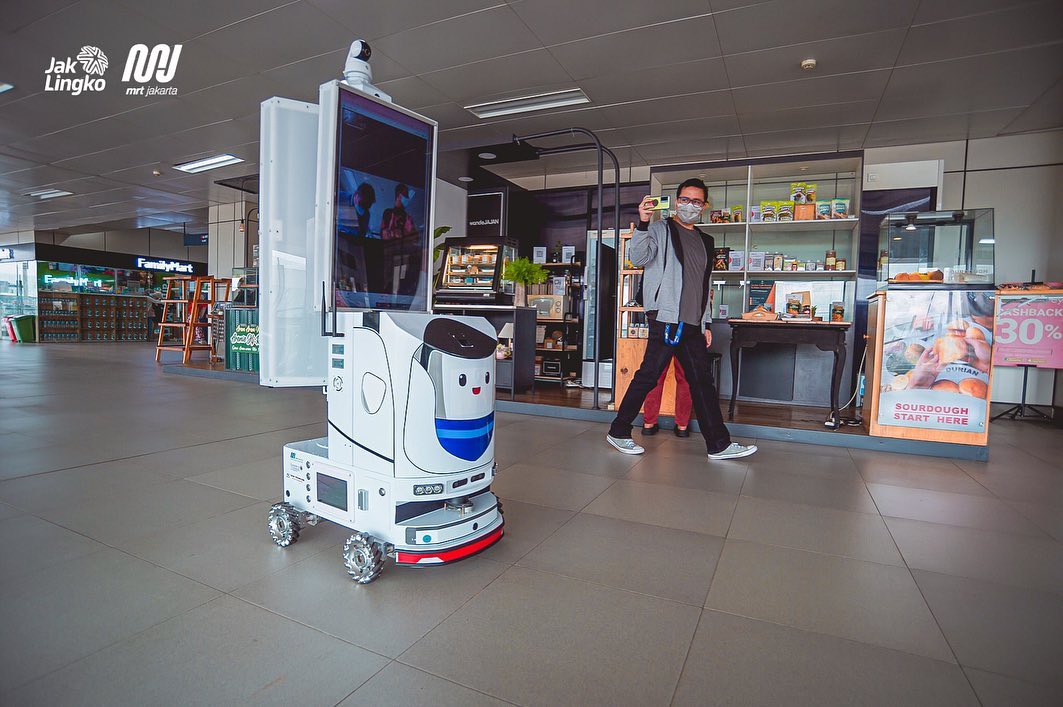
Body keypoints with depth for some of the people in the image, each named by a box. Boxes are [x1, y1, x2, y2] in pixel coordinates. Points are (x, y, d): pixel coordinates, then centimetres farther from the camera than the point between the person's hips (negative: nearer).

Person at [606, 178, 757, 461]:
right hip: (666, 319, -7)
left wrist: (705, 324, 21)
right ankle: (618, 432, 8)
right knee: (649, 376, -6)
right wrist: (643, 224, -29)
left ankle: (719, 445, 13)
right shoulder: (662, 230, 2)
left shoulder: (705, 241, 22)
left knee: (702, 382, 7)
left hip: (691, 325, 7)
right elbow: (637, 258, -15)